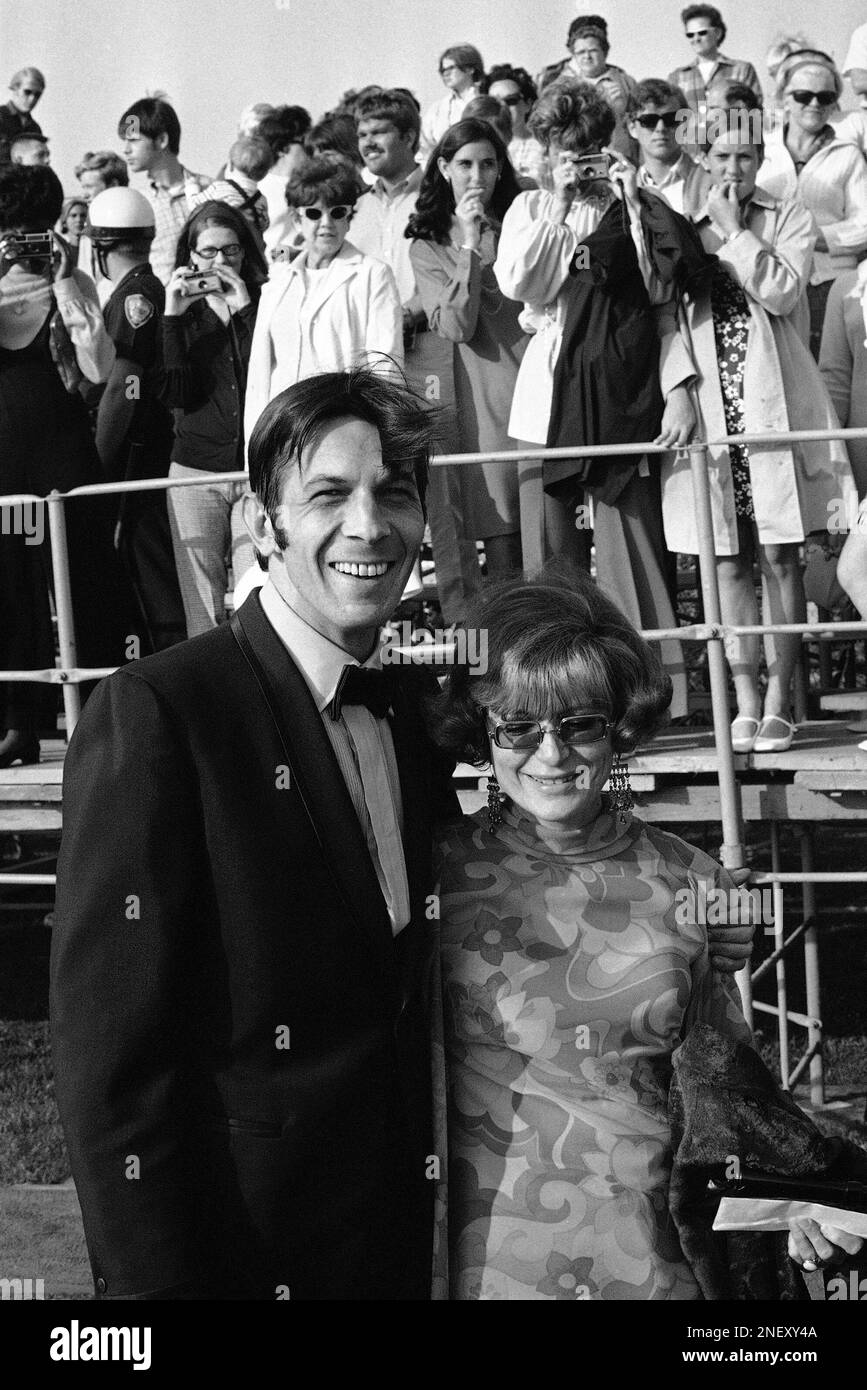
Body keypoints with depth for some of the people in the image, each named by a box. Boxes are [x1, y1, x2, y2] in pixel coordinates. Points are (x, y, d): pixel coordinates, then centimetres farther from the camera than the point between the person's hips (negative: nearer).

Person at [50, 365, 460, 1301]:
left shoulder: (418, 706, 5)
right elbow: (110, 1056, -18)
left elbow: (406, 992, 11)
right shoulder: (152, 715, -16)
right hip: (235, 1249, -6)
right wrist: (154, 1280, -19)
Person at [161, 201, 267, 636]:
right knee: (201, 606, 2)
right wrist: (173, 317, -11)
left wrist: (244, 311, -14)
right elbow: (174, 393, -5)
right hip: (195, 470, 1)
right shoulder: (182, 311, 8)